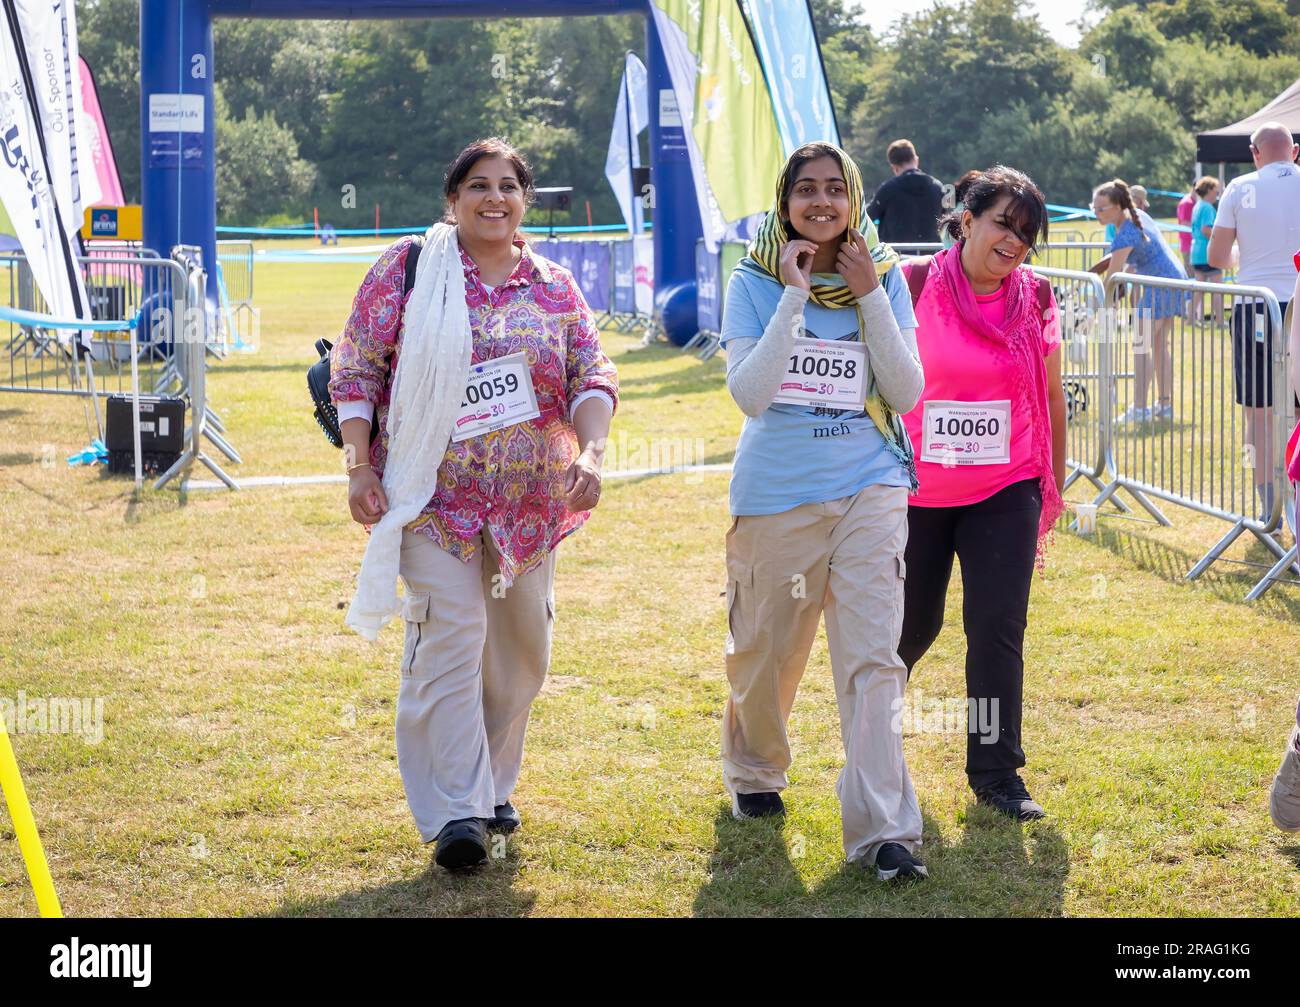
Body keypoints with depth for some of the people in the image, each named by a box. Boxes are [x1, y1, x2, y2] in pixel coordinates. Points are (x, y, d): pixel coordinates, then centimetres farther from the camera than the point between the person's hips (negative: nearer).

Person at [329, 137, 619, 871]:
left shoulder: (555, 289, 9)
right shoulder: (408, 269, 0)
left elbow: (593, 376, 5)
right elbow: (357, 370, -1)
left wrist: (591, 452, -13)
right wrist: (360, 466, -9)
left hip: (530, 502, 4)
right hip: (434, 496, -4)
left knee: (521, 647, 10)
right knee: (450, 639, -13)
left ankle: (491, 785, 29)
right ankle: (454, 812, -13)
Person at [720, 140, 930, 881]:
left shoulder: (883, 278, 3)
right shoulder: (756, 283, -3)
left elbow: (907, 392, -5)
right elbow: (749, 393, -15)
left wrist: (870, 297, -13)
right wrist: (794, 296, -18)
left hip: (869, 487, 0)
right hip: (777, 492, 0)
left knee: (872, 659, -11)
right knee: (765, 653, 14)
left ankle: (884, 831, -14)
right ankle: (754, 774, 43)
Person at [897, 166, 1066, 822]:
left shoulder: (1035, 299, -2)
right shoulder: (912, 288, -10)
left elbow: (1050, 397, 9)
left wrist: (1054, 484, 14)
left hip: (1005, 492, 1)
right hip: (915, 492, -1)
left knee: (998, 625, -7)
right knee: (911, 625, 12)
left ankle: (996, 774, 4)